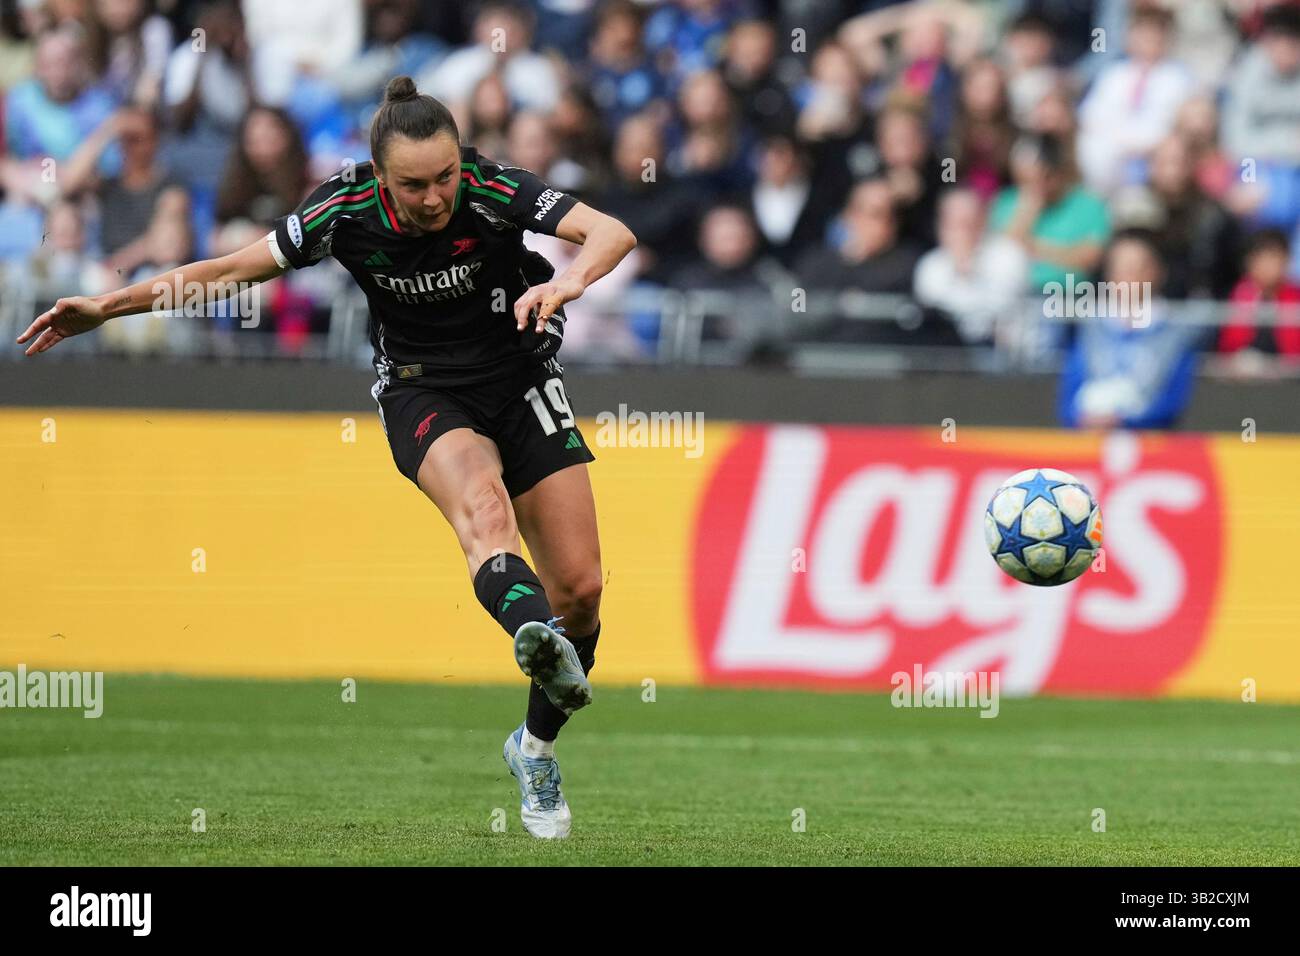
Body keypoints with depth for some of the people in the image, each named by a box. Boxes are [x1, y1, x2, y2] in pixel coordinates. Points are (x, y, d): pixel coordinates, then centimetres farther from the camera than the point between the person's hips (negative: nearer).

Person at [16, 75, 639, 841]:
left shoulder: (494, 193, -22)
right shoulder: (347, 212, -17)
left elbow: (613, 232, -34)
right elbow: (234, 269, -6)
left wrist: (569, 279, -55)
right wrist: (107, 308, -8)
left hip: (522, 381, 1)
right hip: (423, 394, -1)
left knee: (579, 587, -3)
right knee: (482, 504, -35)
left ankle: (538, 746, 23)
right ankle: (536, 639, -66)